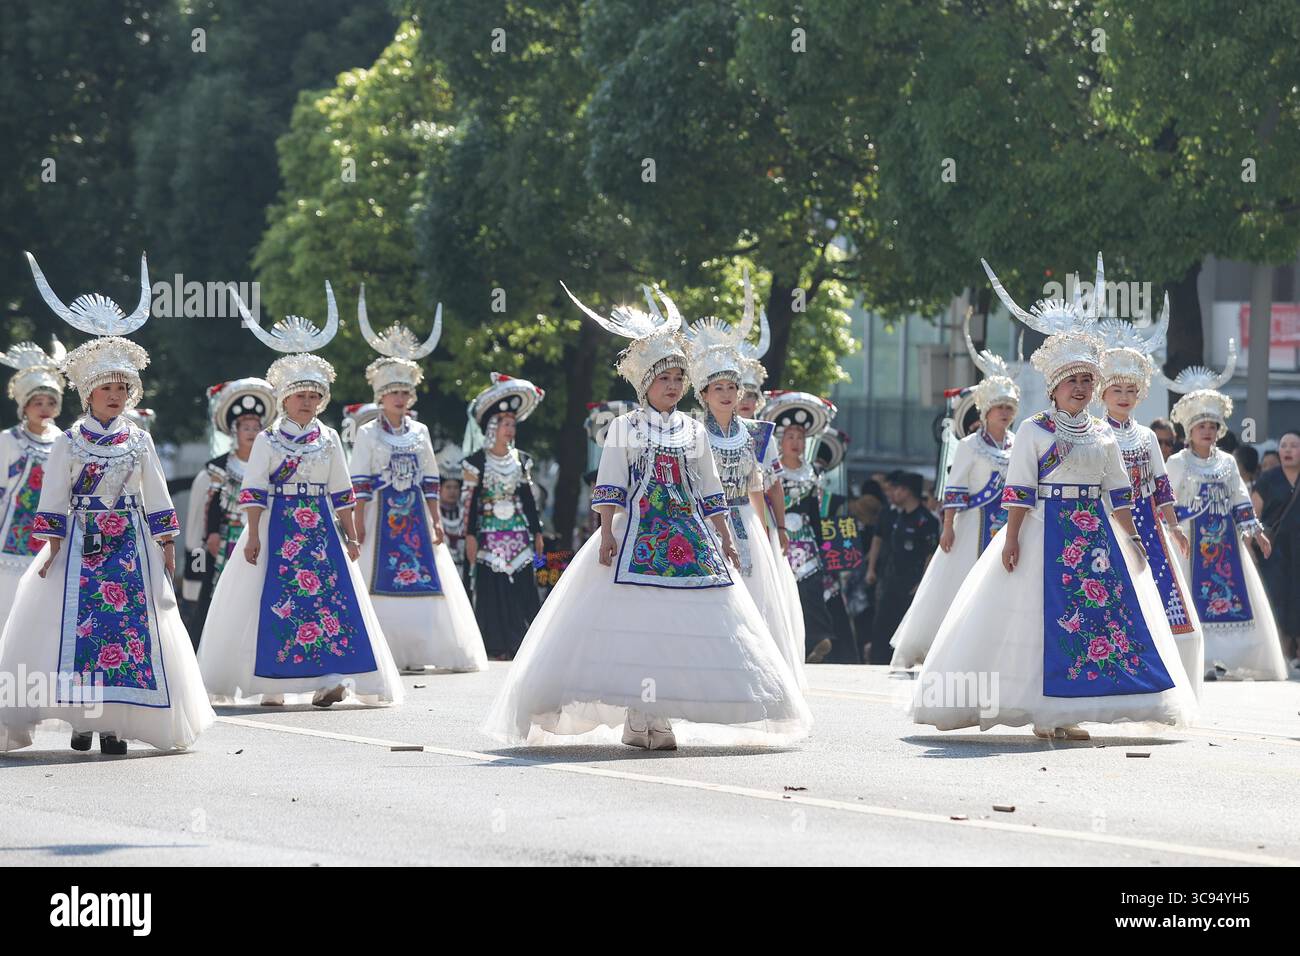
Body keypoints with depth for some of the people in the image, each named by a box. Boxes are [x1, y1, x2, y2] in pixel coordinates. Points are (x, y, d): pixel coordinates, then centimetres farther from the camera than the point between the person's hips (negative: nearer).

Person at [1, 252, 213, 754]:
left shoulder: (140, 442, 9)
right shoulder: (69, 443, 2)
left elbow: (156, 497, 11)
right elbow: (53, 498, 1)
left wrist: (166, 544, 7)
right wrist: (51, 546, -5)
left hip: (130, 545, 2)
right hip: (81, 543, -2)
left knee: (133, 619, -5)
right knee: (76, 623, -8)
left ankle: (116, 720, -1)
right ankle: (81, 717, 1)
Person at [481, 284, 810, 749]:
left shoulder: (694, 432, 13)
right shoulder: (624, 428, 3)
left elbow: (710, 494, 15)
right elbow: (609, 487, -2)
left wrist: (725, 539, 11)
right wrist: (607, 534, -11)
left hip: (690, 542, 4)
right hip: (637, 536, -4)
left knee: (680, 628, -2)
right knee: (633, 624, -9)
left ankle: (660, 718, 3)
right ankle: (636, 719, -6)